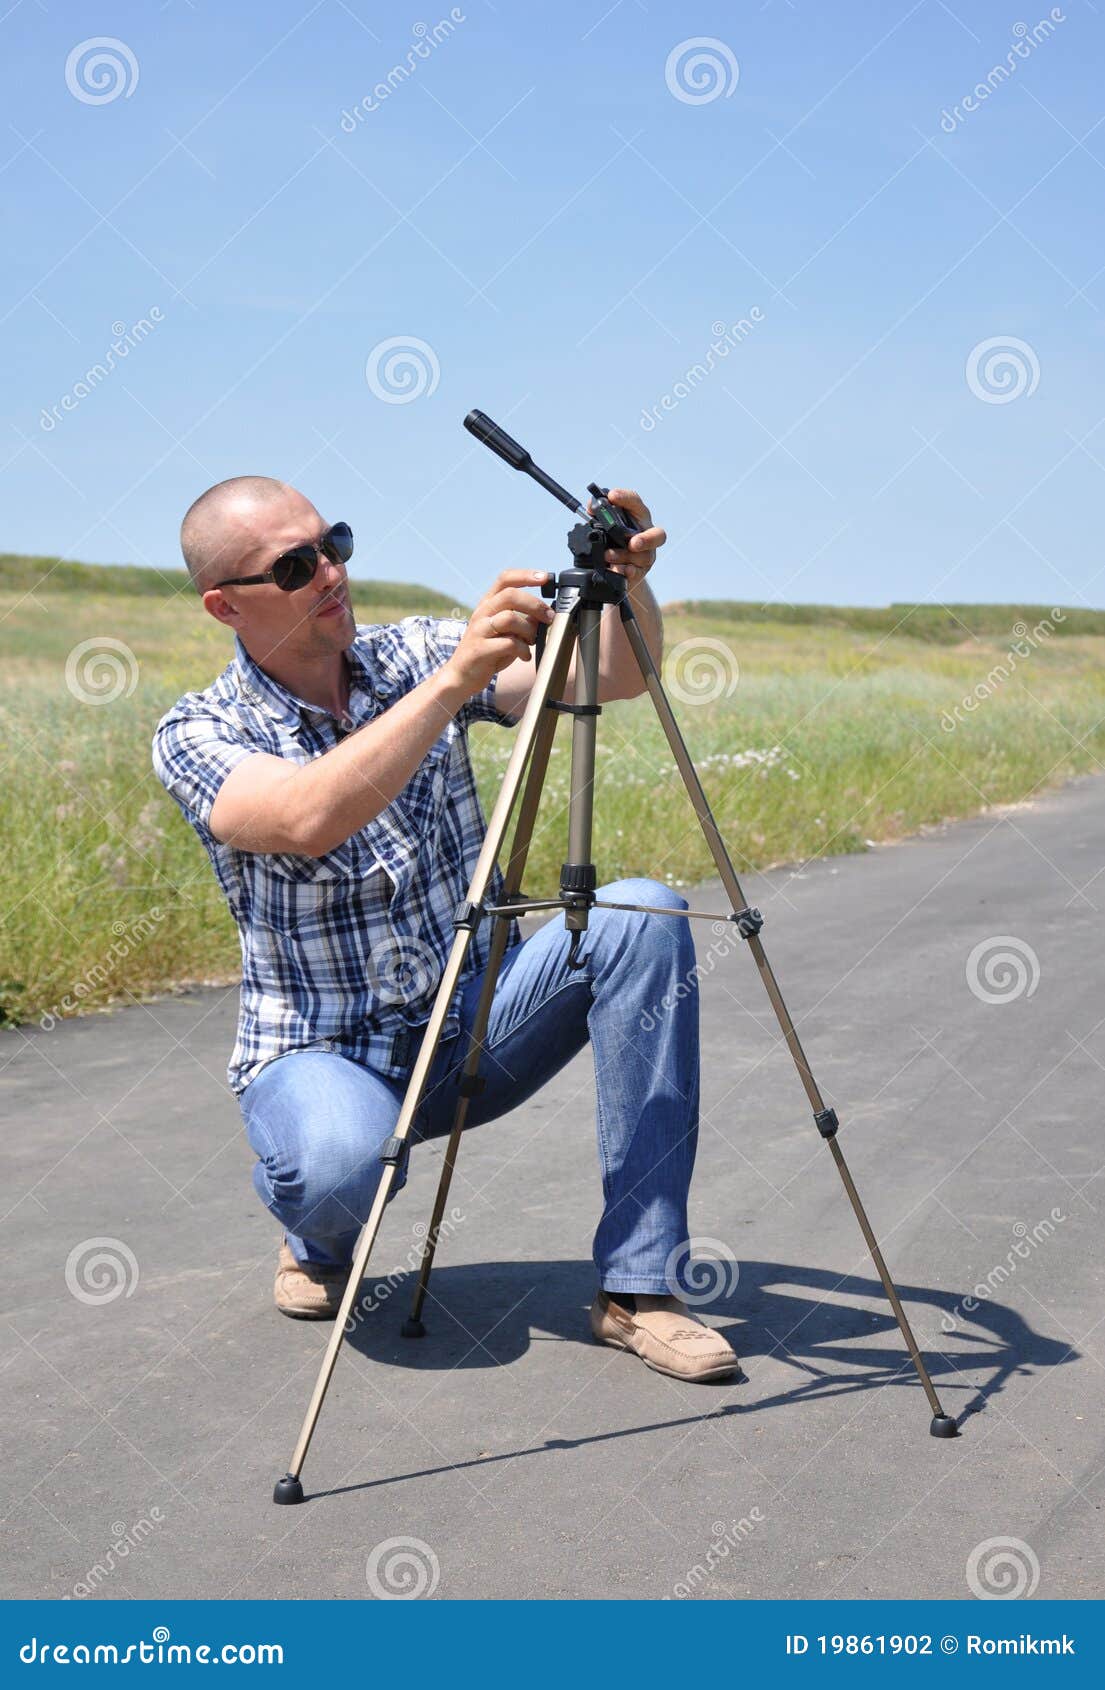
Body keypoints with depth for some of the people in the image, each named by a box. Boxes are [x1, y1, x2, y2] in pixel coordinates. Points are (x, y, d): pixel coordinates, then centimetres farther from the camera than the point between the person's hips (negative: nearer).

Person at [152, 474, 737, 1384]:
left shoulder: (416, 653, 0)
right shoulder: (198, 734, -10)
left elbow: (613, 677, -11)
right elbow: (311, 819, -33)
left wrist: (630, 582, -32)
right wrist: (455, 679, -40)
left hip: (481, 1023, 4)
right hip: (323, 1052, -4)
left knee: (645, 916, -22)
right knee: (346, 1160, -39)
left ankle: (639, 1285, -20)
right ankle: (320, 1241, 5)